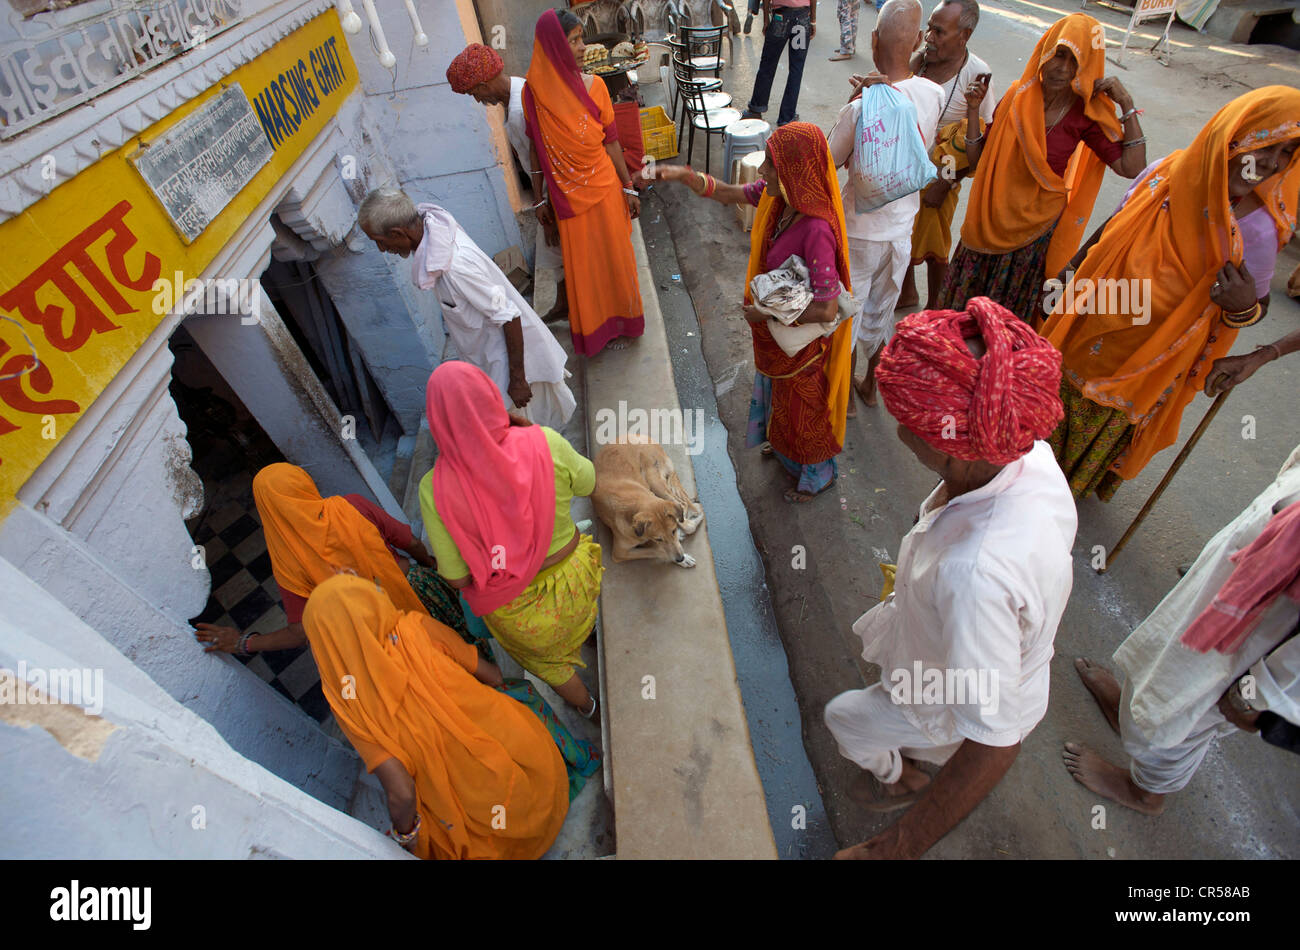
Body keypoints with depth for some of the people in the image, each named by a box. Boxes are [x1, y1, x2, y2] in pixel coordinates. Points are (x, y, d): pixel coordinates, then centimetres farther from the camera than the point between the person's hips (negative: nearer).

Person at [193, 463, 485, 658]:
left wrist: (242, 643, 2)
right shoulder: (352, 506, -15)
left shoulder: (288, 565, -17)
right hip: (419, 585, 2)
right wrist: (429, 563, 14)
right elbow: (410, 543, -7)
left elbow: (300, 632, -12)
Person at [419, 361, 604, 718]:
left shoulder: (435, 490, -29)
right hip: (570, 578, 1)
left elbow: (456, 578, -19)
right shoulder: (545, 444, -28)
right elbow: (589, 483, -6)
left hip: (512, 606, 0)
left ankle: (587, 707, 62)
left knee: (544, 656, 35)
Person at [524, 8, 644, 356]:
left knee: (612, 256, 11)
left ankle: (619, 321, 33)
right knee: (580, 264, 10)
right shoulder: (534, 92, -8)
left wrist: (629, 188, 1)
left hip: (604, 187, 1)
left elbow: (611, 142, 0)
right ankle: (595, 328, 31)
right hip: (567, 194, -1)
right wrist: (540, 200, 2)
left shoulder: (594, 85, -5)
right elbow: (537, 151, -1)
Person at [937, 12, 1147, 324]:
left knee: (1009, 307, 14)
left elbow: (1133, 167, -14)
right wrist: (973, 110, -12)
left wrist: (1127, 106, -17)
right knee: (964, 295, 14)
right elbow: (977, 160, -3)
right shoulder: (1017, 95, -5)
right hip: (990, 217, 2)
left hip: (1036, 226, -2)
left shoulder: (1086, 113, -10)